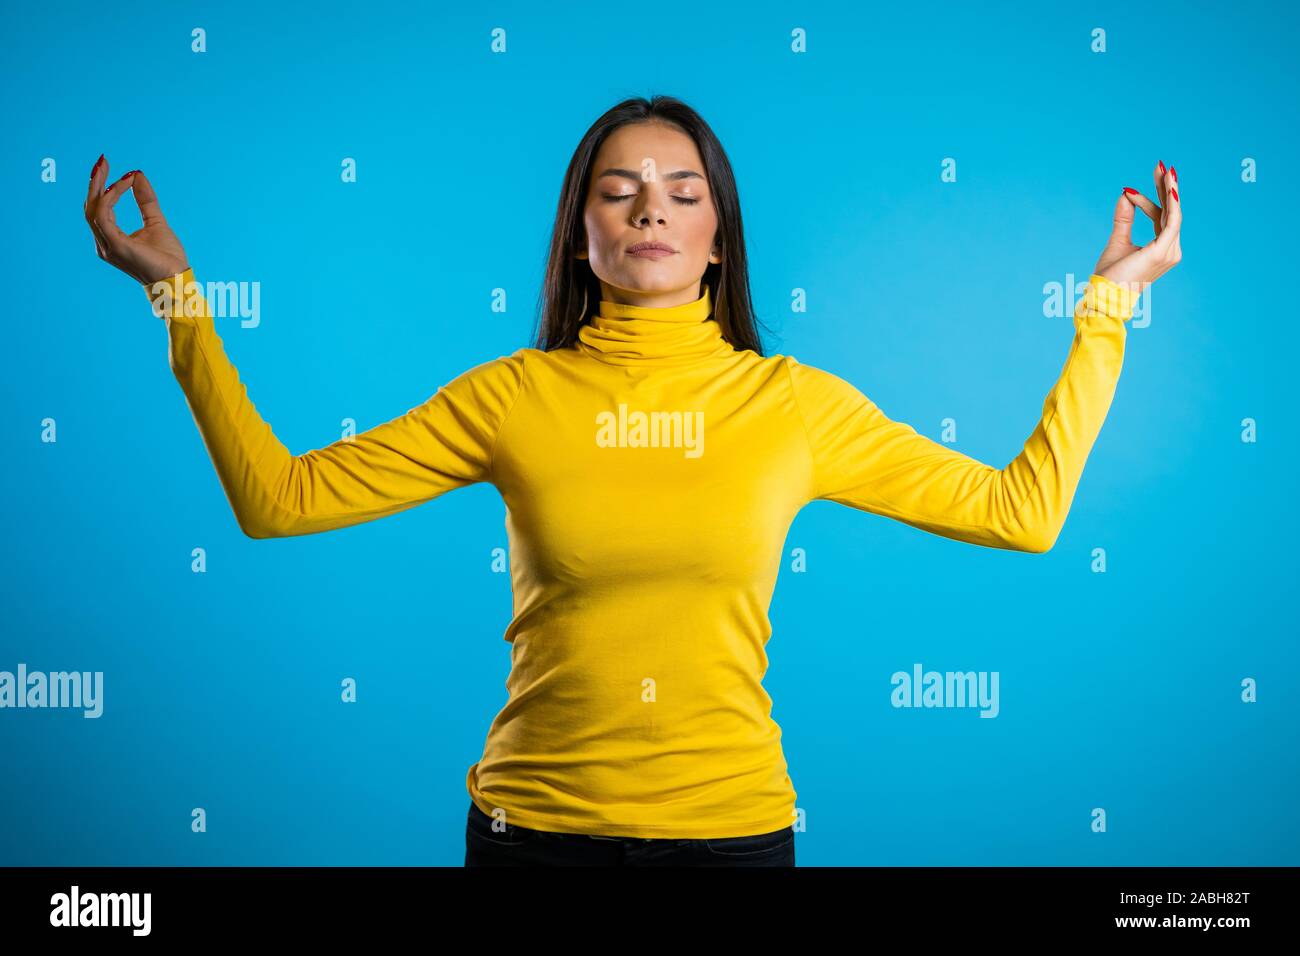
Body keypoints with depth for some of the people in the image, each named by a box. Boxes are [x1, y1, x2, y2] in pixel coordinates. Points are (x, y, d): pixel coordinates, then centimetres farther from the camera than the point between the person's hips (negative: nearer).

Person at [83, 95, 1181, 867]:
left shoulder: (795, 403, -1)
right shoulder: (512, 396, -2)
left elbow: (1023, 510, 1)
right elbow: (280, 498, -2)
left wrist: (1108, 303, 2)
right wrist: (180, 296, -3)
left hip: (733, 822, 1)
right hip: (534, 821, 0)